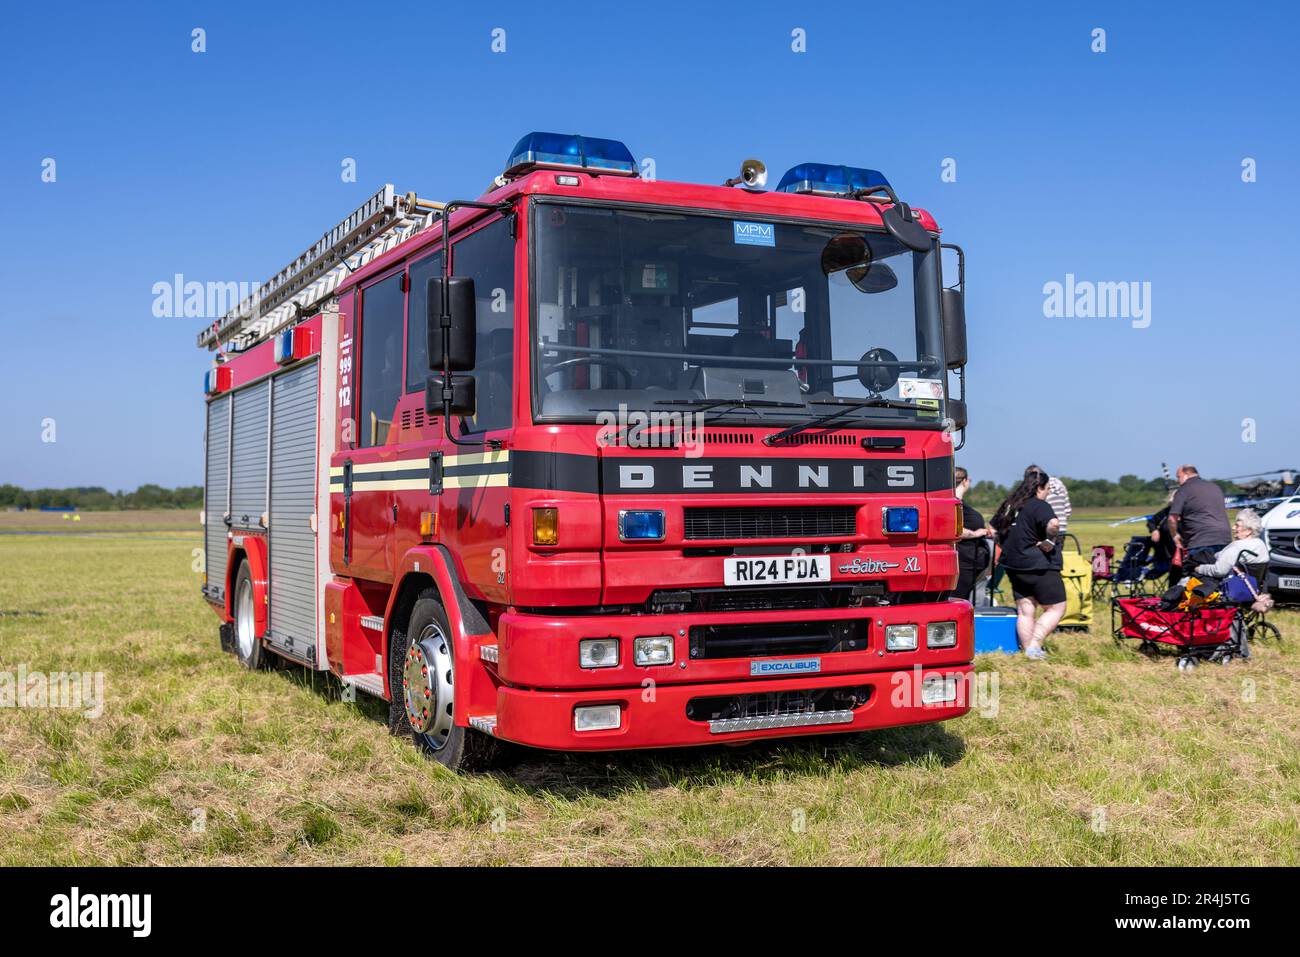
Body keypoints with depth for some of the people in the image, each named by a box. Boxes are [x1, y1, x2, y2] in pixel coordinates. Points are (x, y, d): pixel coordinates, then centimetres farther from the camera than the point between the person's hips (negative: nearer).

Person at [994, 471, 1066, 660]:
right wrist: (1049, 541, -18)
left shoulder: (1009, 505, 11)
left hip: (1013, 566, 8)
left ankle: (1027, 649, 11)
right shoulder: (1039, 506, -14)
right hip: (1040, 566, -7)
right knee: (1056, 608, 2)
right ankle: (1034, 646, -7)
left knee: (1024, 611, 11)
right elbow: (1053, 524, -34)